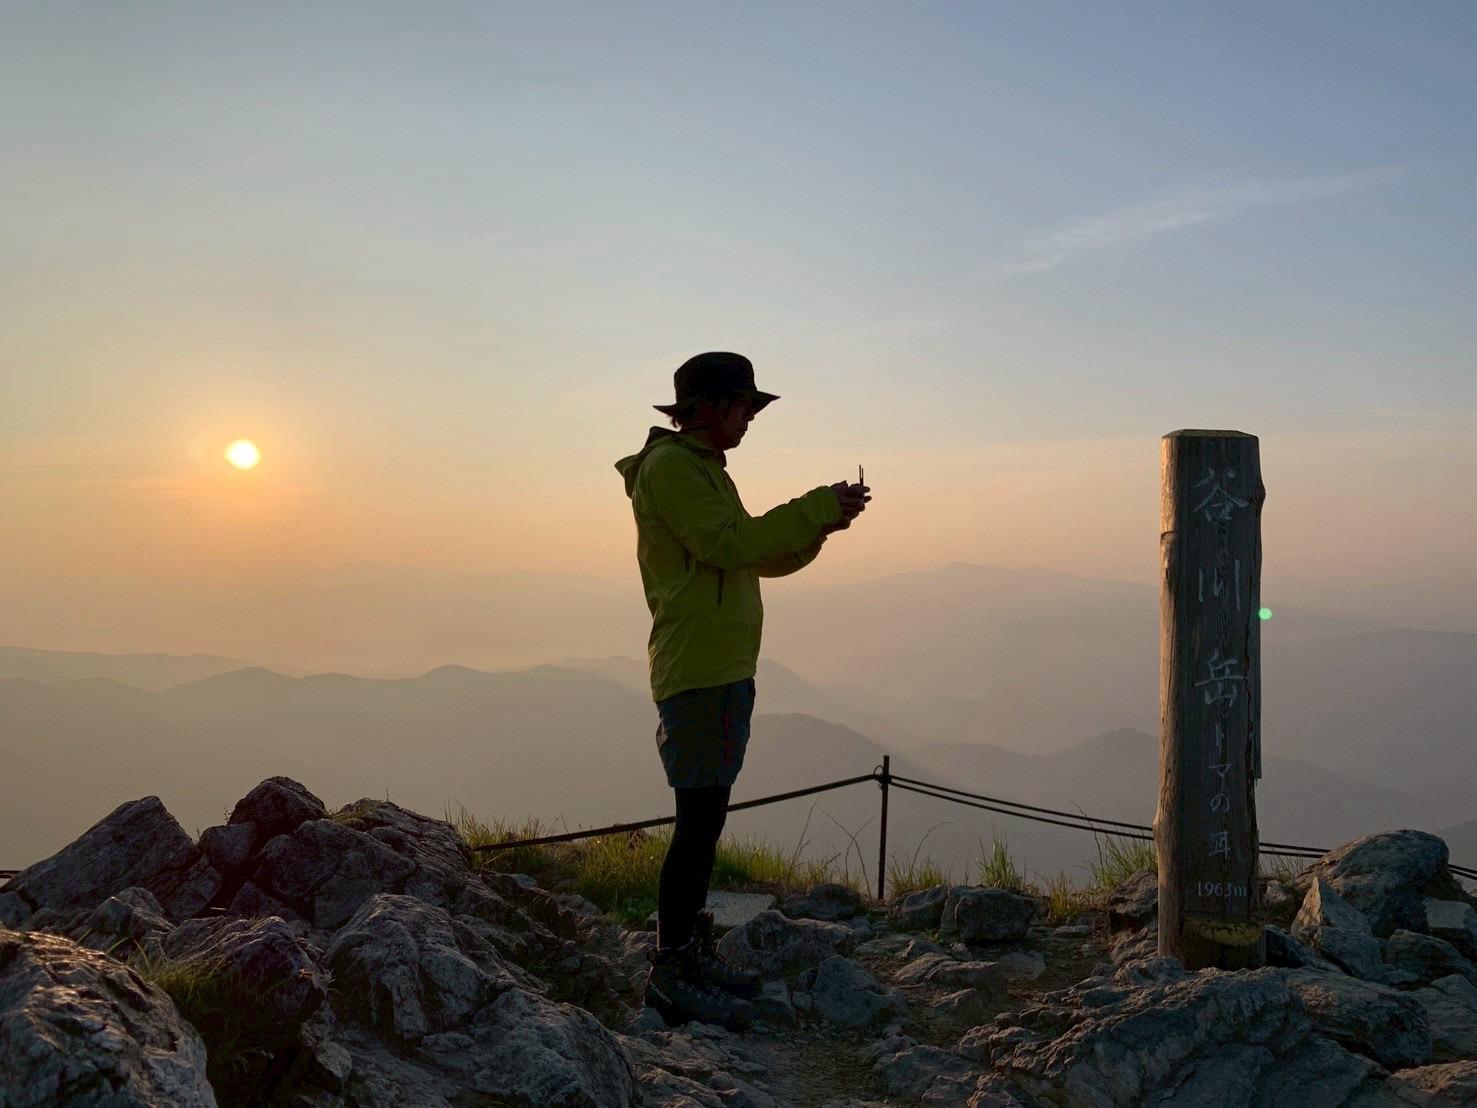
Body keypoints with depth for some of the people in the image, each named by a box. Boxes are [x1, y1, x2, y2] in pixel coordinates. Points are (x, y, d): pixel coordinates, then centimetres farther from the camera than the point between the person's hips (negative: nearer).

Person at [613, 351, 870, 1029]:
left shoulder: (703, 469, 24)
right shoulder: (670, 466, -8)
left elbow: (761, 558, 22)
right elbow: (725, 543, -20)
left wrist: (818, 525, 6)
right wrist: (815, 509, -15)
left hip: (724, 668, 10)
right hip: (698, 669, -10)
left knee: (706, 817, 11)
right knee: (699, 818, -11)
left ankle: (693, 954, 18)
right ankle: (672, 973, -7)